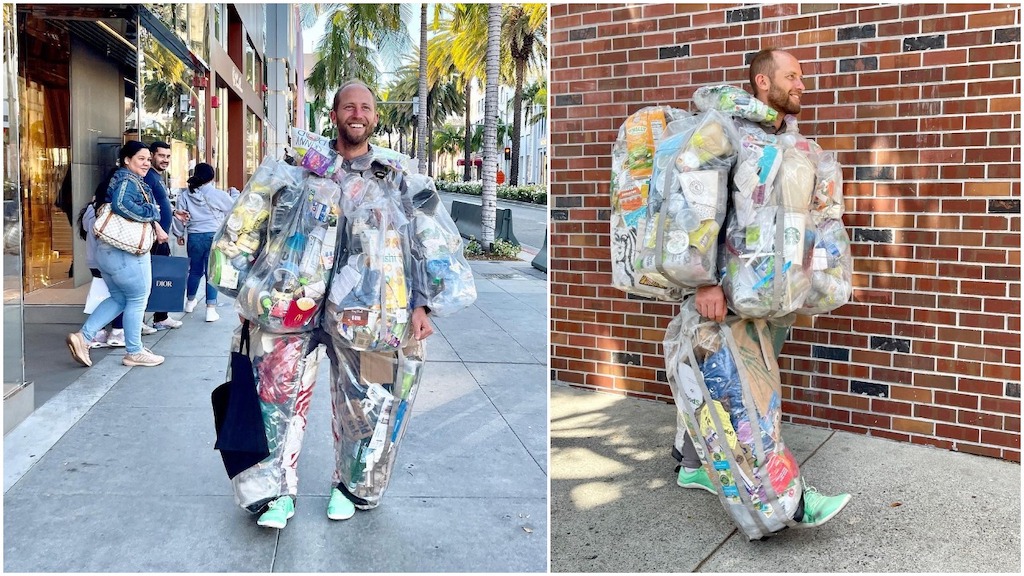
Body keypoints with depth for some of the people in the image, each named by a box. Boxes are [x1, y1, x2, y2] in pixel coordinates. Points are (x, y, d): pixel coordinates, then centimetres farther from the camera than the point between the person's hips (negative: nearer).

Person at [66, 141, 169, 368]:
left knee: (118, 298, 19)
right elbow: (121, 204, -30)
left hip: (109, 250, 10)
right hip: (125, 252, -10)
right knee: (138, 299, 3)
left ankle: (83, 336, 9)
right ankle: (134, 352, 11)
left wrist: (155, 225, 6)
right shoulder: (127, 179, -12)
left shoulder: (132, 180, 19)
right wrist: (152, 213, -19)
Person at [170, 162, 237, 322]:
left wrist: (179, 234, 20)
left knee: (195, 271, 22)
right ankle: (211, 309, -2)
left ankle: (190, 302, 40)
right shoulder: (218, 195, -9)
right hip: (214, 236, -3)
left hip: (194, 237, 3)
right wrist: (235, 193, 22)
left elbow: (180, 217, 5)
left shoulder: (185, 196, 0)